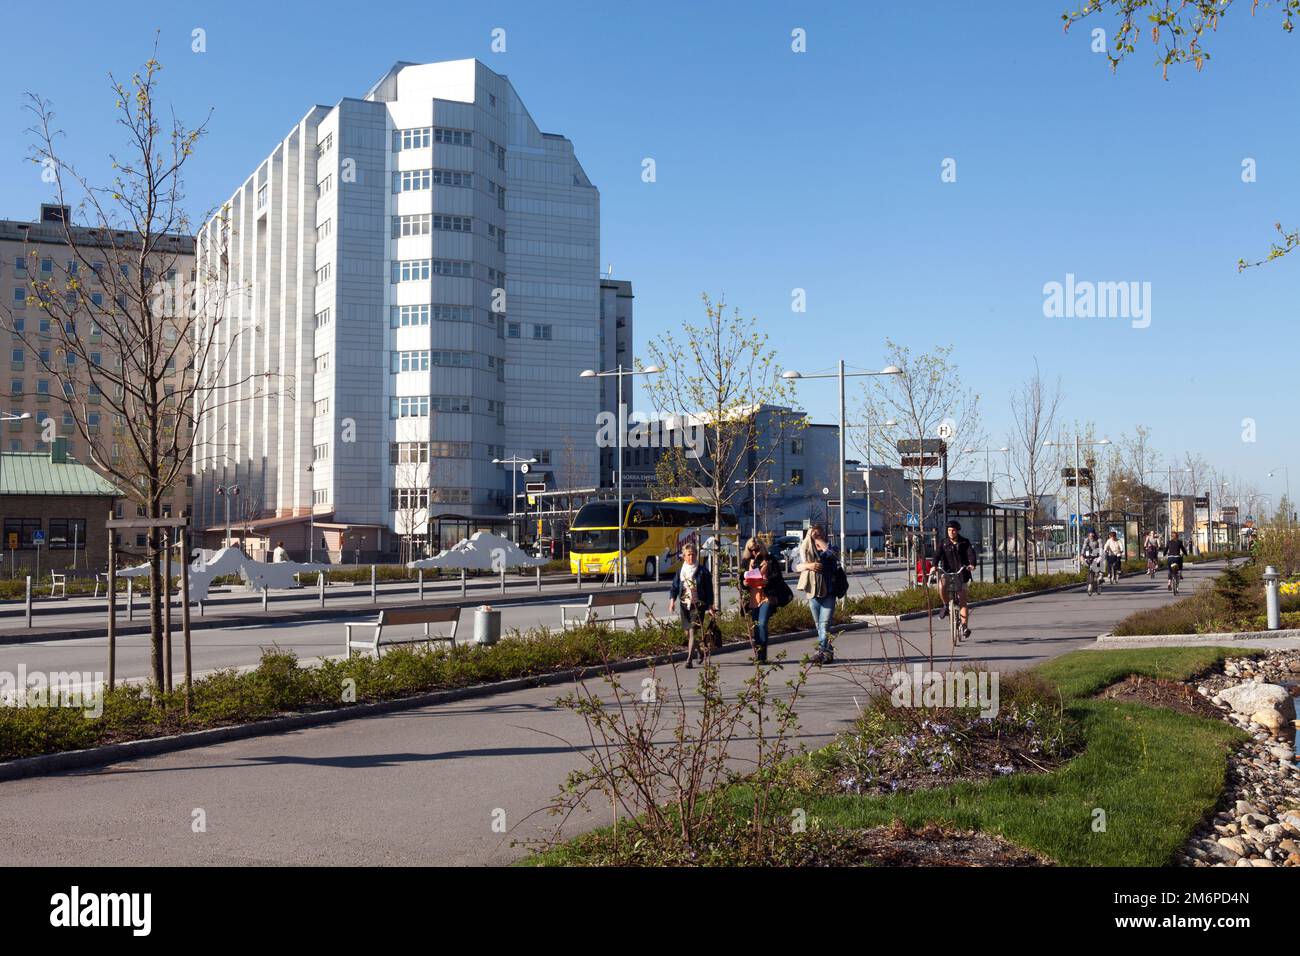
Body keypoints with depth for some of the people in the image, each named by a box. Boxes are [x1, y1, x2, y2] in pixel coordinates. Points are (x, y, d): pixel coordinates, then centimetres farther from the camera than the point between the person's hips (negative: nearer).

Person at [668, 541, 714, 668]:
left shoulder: (702, 571, -2)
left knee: (693, 631, -13)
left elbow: (709, 590, 0)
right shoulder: (680, 571, 8)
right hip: (684, 604, 5)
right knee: (687, 632, 10)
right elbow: (674, 586, 9)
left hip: (698, 605, -5)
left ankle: (689, 659, -13)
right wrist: (672, 600, -7)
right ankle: (703, 650, 32)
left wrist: (710, 606, -3)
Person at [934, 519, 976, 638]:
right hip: (947, 572, 0)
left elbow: (971, 553, -12)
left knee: (962, 601, -2)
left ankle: (965, 626, 4)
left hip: (962, 572, 0)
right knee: (941, 586, -32)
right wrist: (935, 565, -30)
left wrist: (972, 564, -34)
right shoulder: (943, 543, 4)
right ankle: (946, 605, -5)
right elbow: (937, 554, -10)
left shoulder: (965, 542, 2)